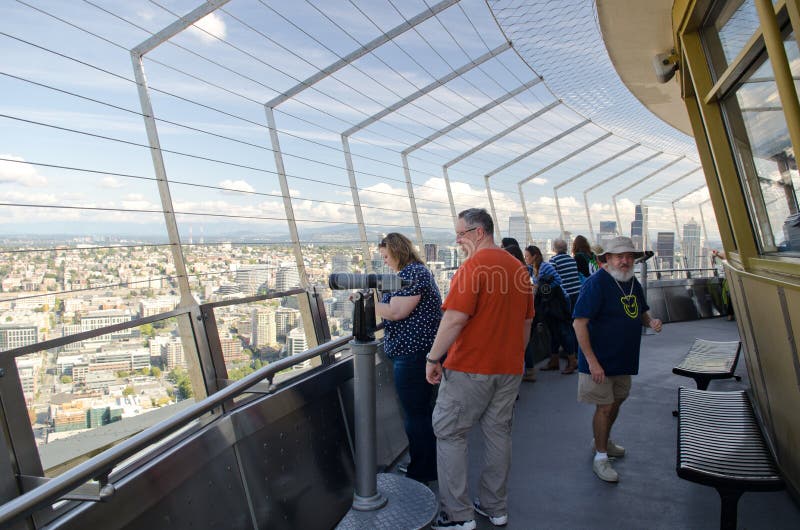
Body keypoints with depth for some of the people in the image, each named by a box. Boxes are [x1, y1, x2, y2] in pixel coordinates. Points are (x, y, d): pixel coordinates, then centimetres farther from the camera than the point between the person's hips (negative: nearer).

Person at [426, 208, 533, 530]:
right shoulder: (518, 267, 9)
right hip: (509, 368, 8)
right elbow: (526, 322, 15)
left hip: (470, 368, -7)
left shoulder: (473, 266, -15)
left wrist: (433, 358, -13)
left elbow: (455, 318, -22)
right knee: (498, 434, 15)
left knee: (450, 434, 6)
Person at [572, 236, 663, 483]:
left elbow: (641, 312, 21)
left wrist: (651, 321, -4)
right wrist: (591, 361, -27)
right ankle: (600, 457, 17)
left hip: (625, 359, 8)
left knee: (616, 400, 21)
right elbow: (579, 323, -23)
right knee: (604, 406, 0)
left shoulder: (633, 283, 6)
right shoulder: (596, 283, -20)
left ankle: (604, 442, 43)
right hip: (600, 361, -8)